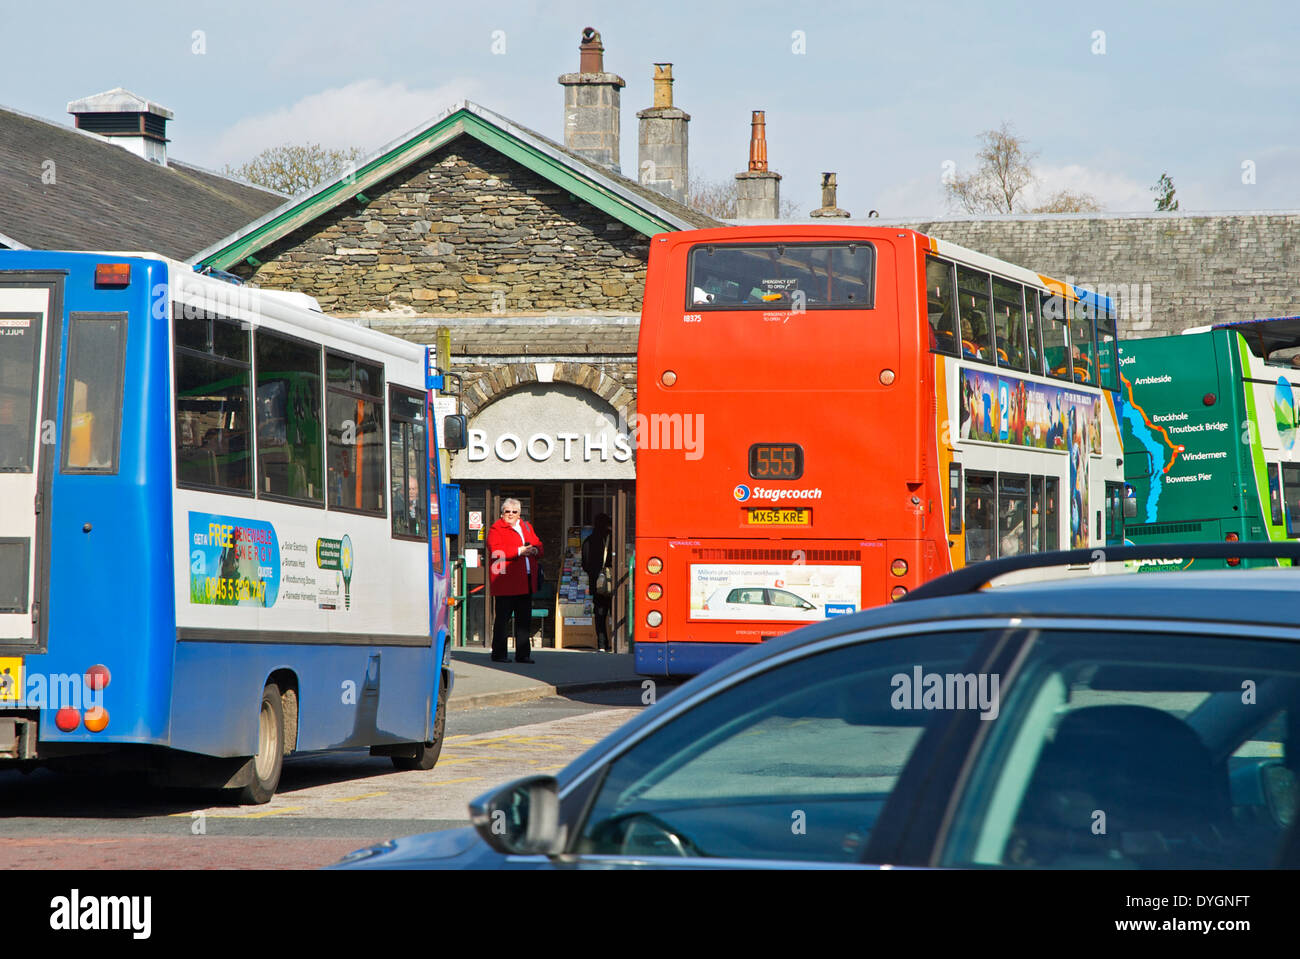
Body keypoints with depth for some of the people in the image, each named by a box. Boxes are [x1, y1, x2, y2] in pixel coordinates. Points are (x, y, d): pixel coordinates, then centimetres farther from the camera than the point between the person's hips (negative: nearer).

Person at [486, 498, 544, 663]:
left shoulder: (527, 527, 19)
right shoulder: (496, 529, -2)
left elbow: (538, 545, 19)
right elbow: (495, 550, -16)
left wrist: (534, 550, -5)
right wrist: (519, 551, -20)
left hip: (526, 581, 6)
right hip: (505, 583, -6)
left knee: (524, 619, 8)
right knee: (502, 619, -4)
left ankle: (522, 654, 13)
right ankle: (499, 654, 2)